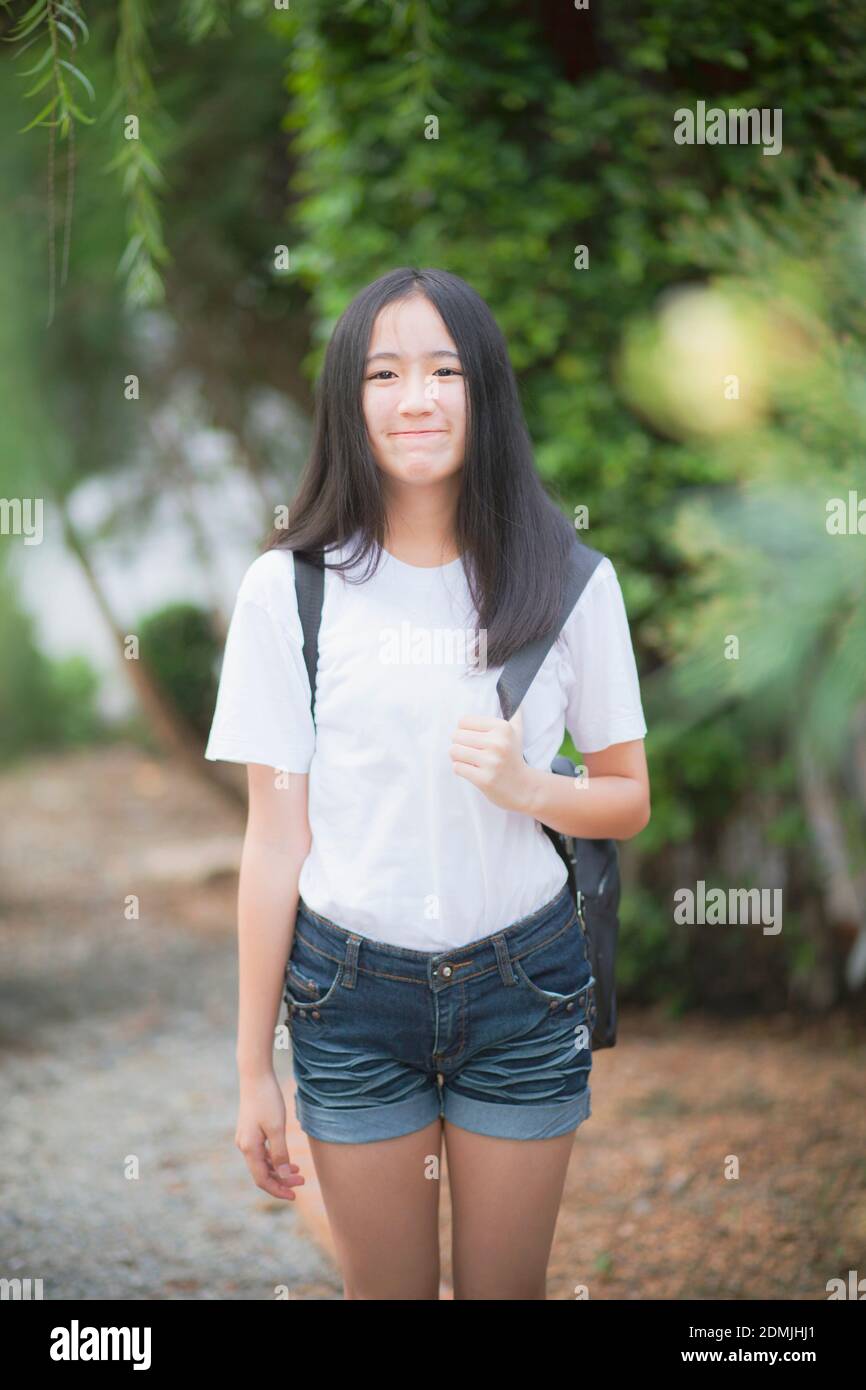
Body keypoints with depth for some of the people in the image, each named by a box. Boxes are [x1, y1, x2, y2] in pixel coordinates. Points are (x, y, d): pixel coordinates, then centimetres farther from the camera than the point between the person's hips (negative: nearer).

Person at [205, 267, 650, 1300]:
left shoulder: (569, 581, -4)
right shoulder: (288, 588, -6)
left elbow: (629, 800, 5)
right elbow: (274, 838, -3)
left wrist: (525, 787, -17)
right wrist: (253, 1067, -1)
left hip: (524, 982, 1)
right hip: (353, 983, 0)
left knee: (508, 1287, 13)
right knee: (383, 1287, 13)